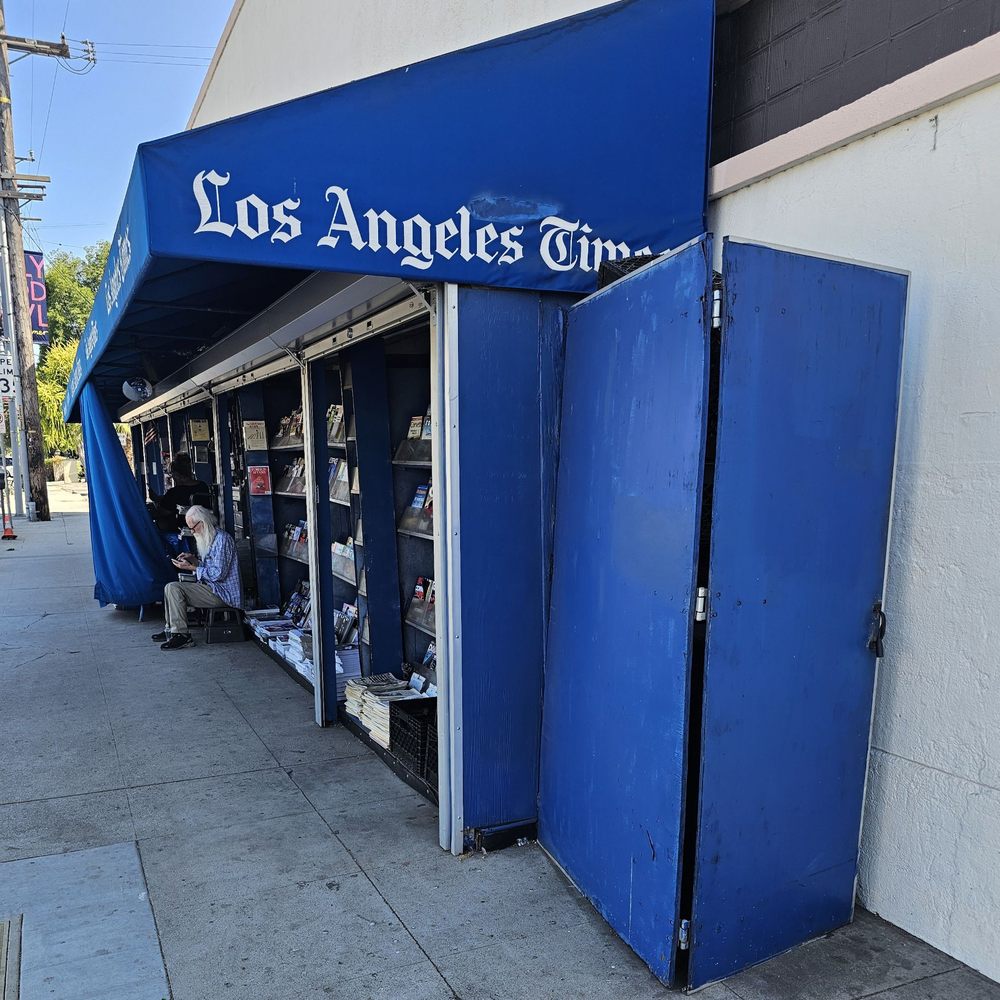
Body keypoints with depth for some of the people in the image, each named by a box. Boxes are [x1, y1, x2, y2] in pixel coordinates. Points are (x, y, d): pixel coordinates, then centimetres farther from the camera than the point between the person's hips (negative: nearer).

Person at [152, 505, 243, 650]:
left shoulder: (222, 539, -17)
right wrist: (193, 559, 9)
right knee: (171, 588, 10)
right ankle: (171, 629, 10)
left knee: (174, 588, -18)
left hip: (222, 593, -11)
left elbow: (218, 574, -21)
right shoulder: (210, 538, 16)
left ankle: (182, 635, -15)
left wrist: (191, 567, -15)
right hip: (211, 587, 11)